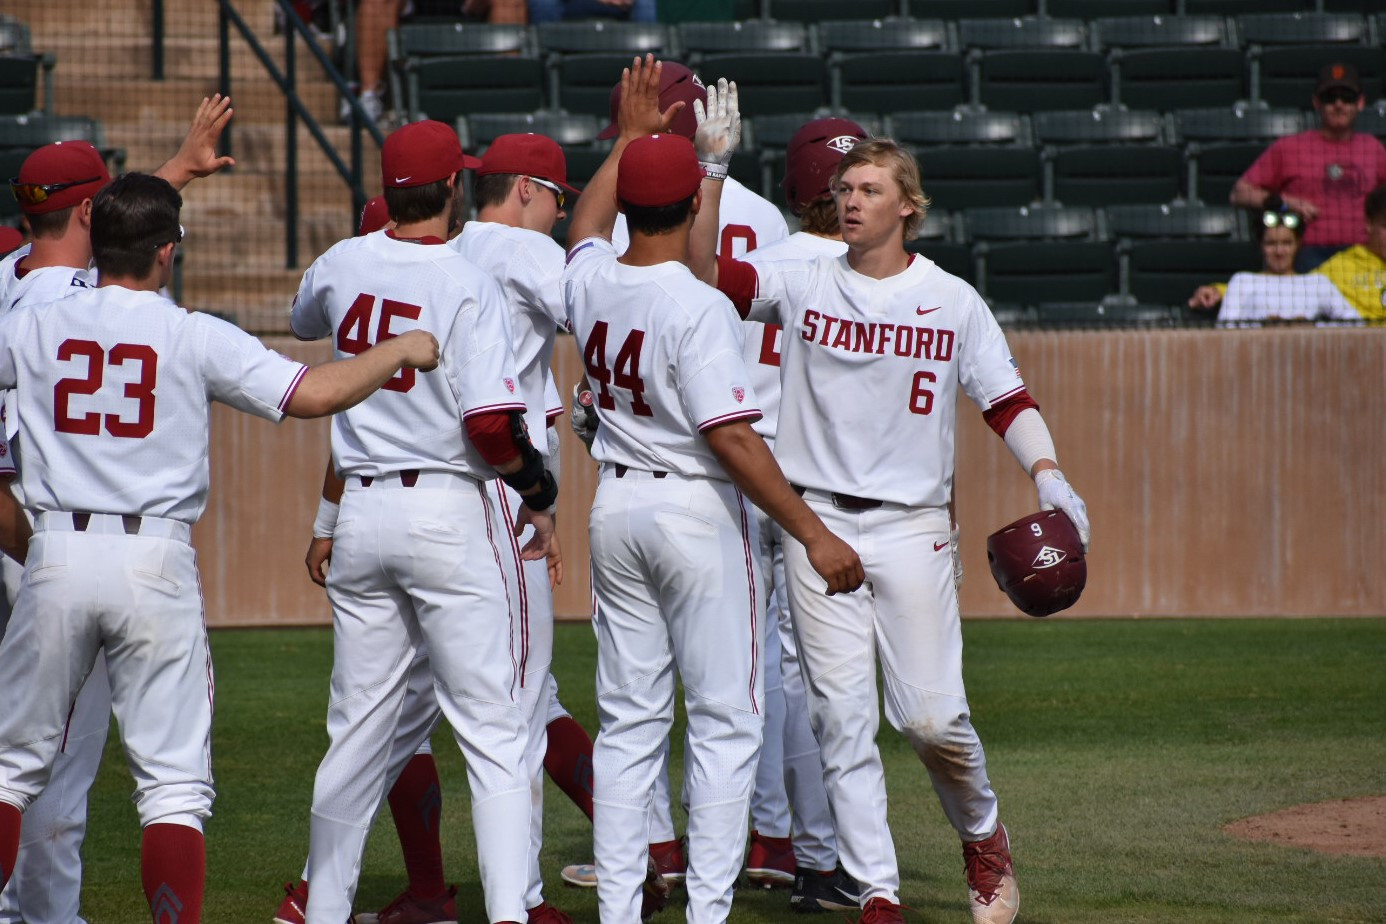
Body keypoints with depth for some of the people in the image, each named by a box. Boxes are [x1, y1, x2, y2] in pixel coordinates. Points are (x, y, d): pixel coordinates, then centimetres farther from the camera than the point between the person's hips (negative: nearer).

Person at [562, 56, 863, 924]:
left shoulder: (591, 283, 1)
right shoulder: (698, 306, -19)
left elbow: (587, 225, 27)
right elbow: (730, 436, -24)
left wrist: (629, 137, 39)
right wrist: (813, 534, -22)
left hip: (618, 508, 7)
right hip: (700, 510, -7)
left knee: (630, 721, 10)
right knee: (726, 721, 0)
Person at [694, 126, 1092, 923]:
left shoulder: (953, 302, 5)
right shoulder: (803, 284, 4)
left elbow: (1008, 400, 3)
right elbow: (706, 273, -9)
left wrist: (1047, 476, -14)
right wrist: (711, 171, -17)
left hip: (912, 528, -1)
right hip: (819, 524, 1)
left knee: (932, 716, -7)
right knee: (842, 720, -2)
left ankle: (984, 836, 21)